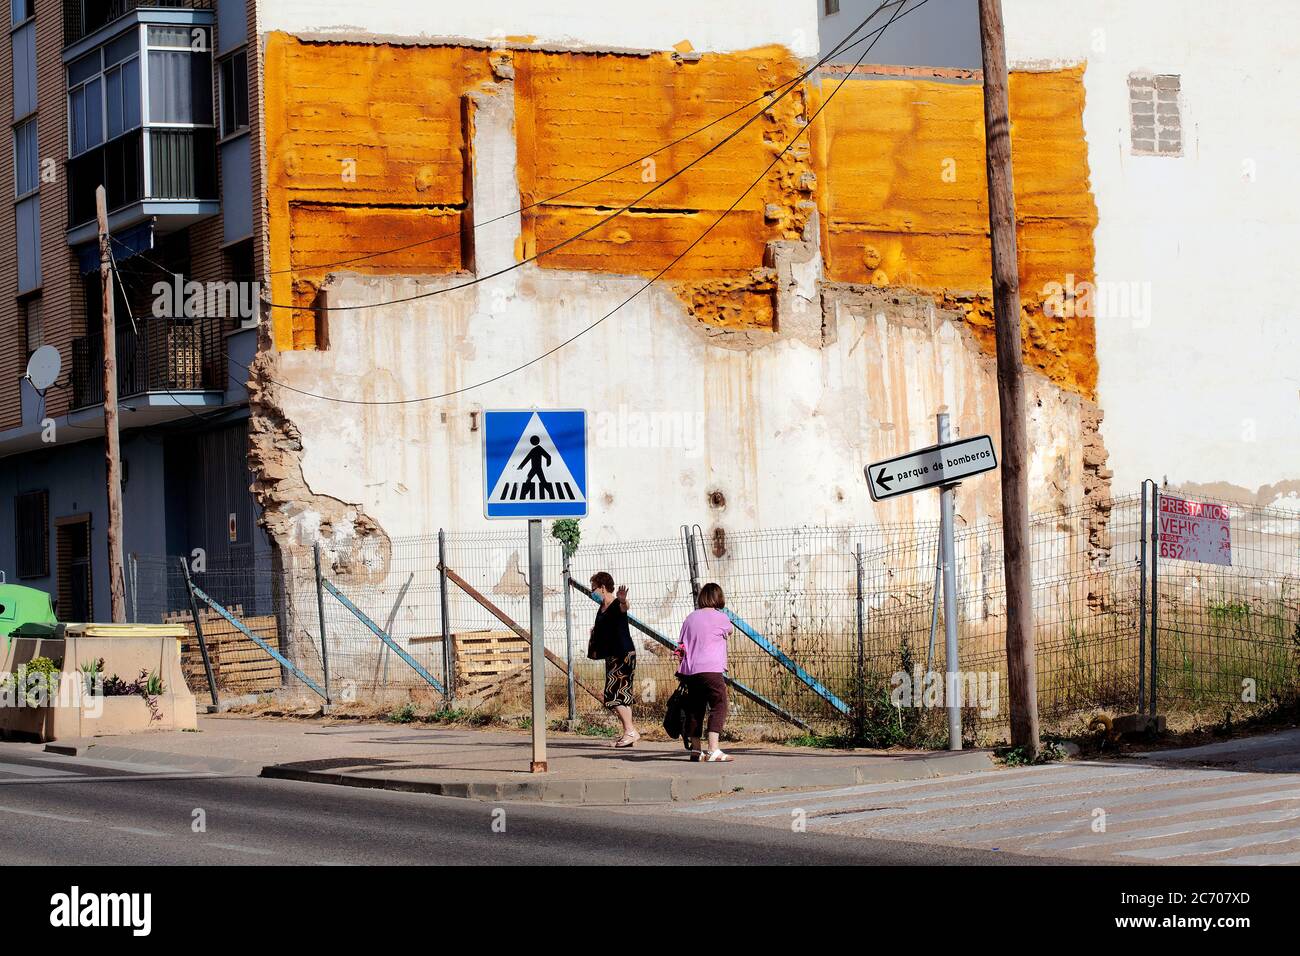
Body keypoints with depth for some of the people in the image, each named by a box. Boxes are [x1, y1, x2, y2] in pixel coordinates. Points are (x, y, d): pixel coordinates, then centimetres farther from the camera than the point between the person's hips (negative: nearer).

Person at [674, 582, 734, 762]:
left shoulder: (690, 617, 13)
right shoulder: (720, 617, -1)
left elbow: (681, 646, 14)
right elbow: (729, 631, 21)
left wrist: (682, 670, 21)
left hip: (690, 671, 6)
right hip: (711, 670, -6)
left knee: (695, 709, 13)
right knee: (718, 707, -3)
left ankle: (695, 749, 17)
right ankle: (713, 750, -14)